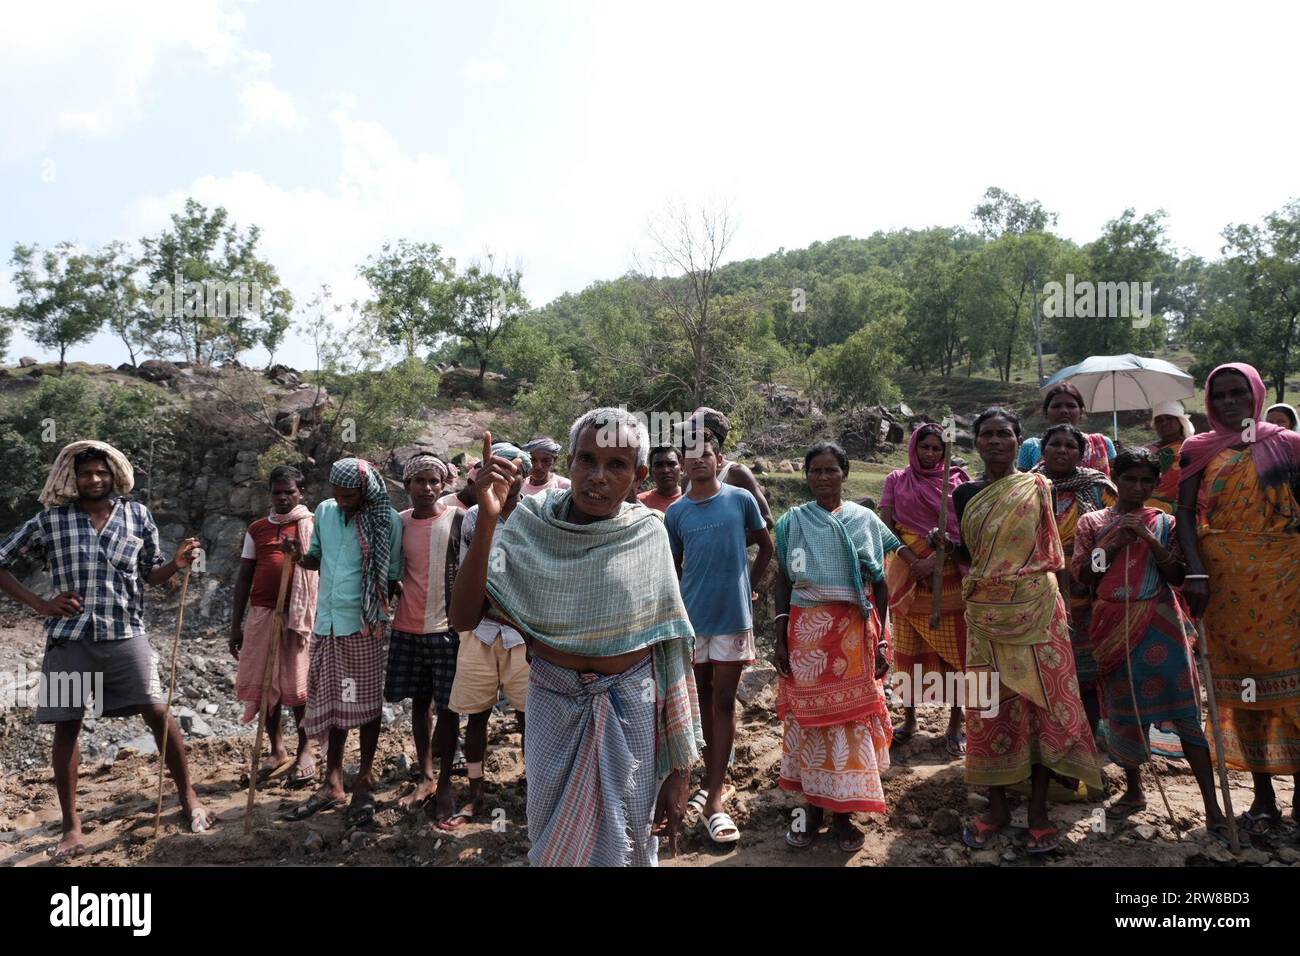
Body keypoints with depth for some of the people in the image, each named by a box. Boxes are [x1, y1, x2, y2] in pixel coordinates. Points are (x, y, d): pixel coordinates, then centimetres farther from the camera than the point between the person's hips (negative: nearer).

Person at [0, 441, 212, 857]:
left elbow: (150, 574, 13)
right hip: (68, 638, 0)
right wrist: (40, 604, -2)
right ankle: (71, 826, 17)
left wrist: (177, 563, -9)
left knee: (158, 712, -6)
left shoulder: (137, 515, 6)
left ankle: (188, 797, 10)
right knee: (66, 726, 5)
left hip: (124, 635, 0)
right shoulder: (49, 520, 1)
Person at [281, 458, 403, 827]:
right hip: (326, 623, 5)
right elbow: (317, 559, 16)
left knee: (365, 702, 5)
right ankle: (332, 783, 23)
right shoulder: (324, 511, 5)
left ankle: (364, 781, 19)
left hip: (364, 625, -4)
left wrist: (383, 615, -10)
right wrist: (298, 556, -4)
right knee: (333, 703, 12)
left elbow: (393, 577, -4)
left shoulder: (387, 520, -10)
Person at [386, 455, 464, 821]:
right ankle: (425, 778, 24)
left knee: (447, 706, 3)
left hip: (446, 628, -3)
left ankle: (445, 783, 14)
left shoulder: (458, 520, -5)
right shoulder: (398, 523, 5)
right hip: (407, 629, 4)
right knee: (419, 703, 12)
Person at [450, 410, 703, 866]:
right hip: (554, 709, 0)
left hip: (632, 714, 0)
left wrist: (678, 769, -3)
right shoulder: (531, 525, -10)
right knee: (553, 845, 16)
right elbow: (464, 617, -18)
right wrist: (487, 519, -28)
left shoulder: (648, 535, -8)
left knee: (624, 848, 13)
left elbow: (671, 650, -4)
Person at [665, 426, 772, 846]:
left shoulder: (741, 500, -2)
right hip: (691, 617, 2)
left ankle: (714, 799, 0)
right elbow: (672, 568, 12)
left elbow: (766, 548, 10)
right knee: (702, 699, 12)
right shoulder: (675, 513, 2)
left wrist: (749, 587, 6)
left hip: (733, 616, -2)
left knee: (724, 702, -1)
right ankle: (711, 780, 28)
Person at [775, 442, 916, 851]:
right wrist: (780, 640, 1)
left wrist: (882, 641, 0)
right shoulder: (792, 521, 4)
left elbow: (879, 585, 5)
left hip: (853, 631, 0)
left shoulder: (864, 520, 3)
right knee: (808, 713, 5)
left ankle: (842, 812, 16)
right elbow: (783, 583, 6)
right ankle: (813, 806, 19)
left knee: (851, 714, 3)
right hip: (806, 631, 1)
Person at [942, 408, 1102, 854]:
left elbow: (1051, 548, 10)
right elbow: (969, 553, 11)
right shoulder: (965, 494, 5)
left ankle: (1039, 808, 12)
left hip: (1037, 608, -1)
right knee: (991, 704, 5)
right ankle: (997, 805, 17)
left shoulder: (1038, 487, 1)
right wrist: (945, 542, -3)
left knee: (1042, 699, -1)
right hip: (986, 612, 2)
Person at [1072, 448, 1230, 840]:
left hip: (1160, 624, -1)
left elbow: (1178, 577, -3)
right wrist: (1113, 545, -11)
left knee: (1185, 711, -4)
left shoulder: (1165, 522, 5)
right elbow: (1082, 576, -1)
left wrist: (1149, 539, -13)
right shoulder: (1092, 522, 5)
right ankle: (1134, 791, 26)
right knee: (1124, 709, 9)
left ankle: (1213, 807, 0)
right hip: (1115, 625, 1)